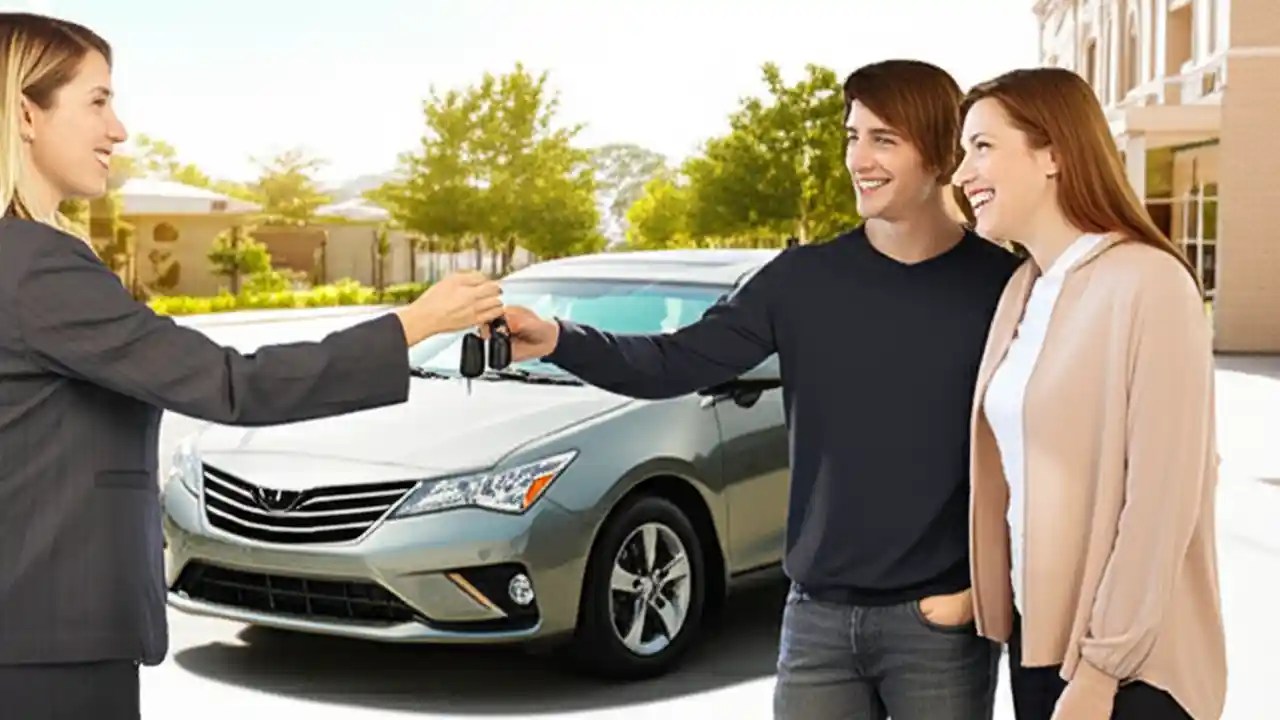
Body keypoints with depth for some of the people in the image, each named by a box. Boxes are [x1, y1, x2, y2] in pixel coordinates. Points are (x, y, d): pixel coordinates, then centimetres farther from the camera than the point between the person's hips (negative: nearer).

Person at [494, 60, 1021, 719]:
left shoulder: (1004, 285, -5)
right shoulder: (805, 278, 1)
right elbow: (677, 362, -4)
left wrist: (984, 582, -7)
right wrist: (556, 340, -19)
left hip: (938, 622, -2)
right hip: (819, 614, 3)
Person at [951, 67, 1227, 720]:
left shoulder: (1148, 282, -16)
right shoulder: (1022, 290, 8)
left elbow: (1163, 498, -18)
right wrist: (991, 601, 6)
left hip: (1128, 664, -7)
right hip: (1035, 631, 7)